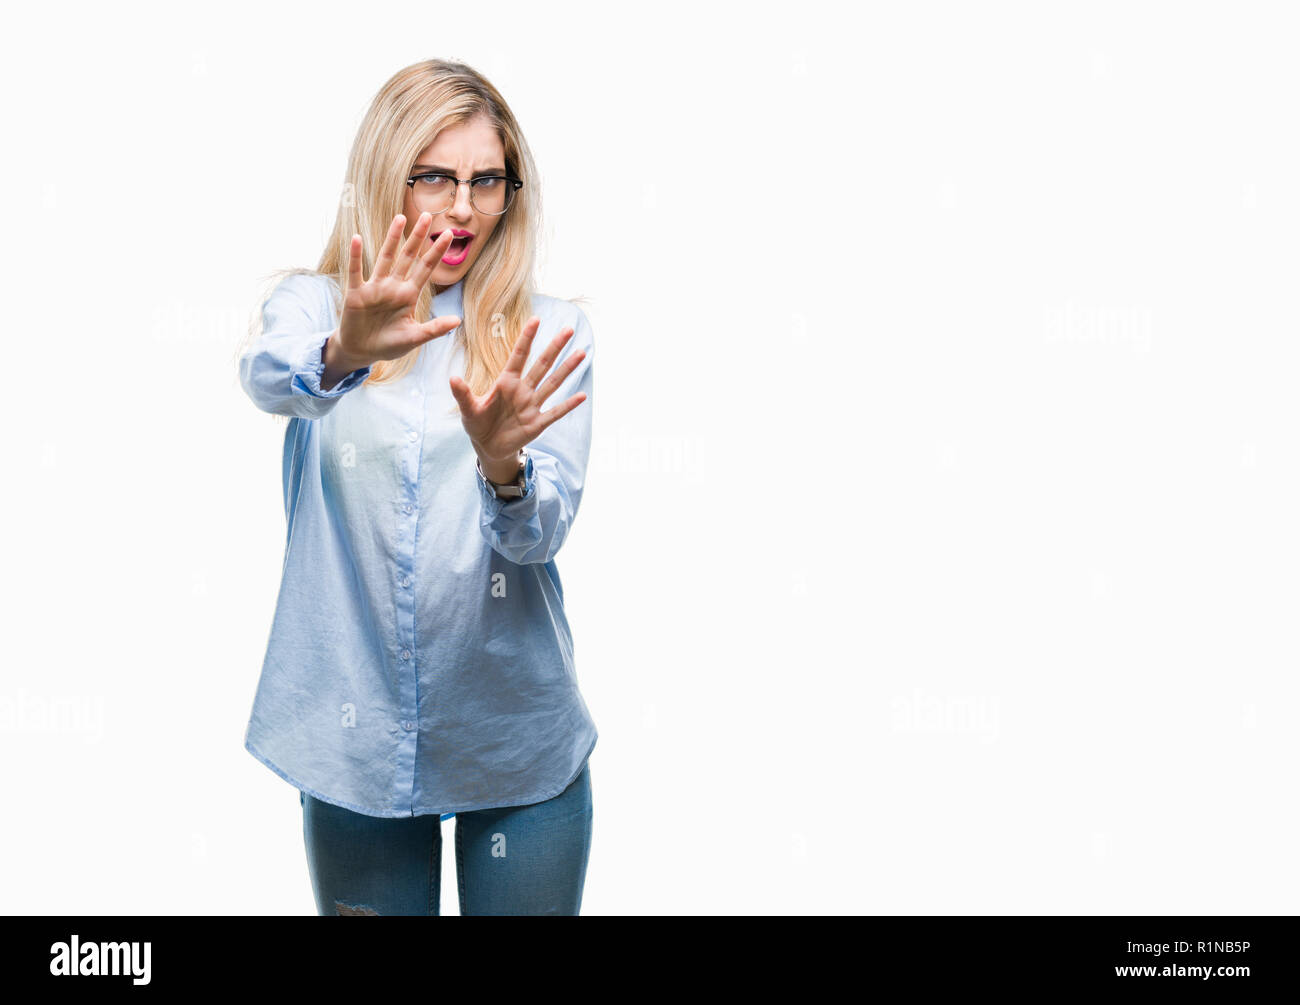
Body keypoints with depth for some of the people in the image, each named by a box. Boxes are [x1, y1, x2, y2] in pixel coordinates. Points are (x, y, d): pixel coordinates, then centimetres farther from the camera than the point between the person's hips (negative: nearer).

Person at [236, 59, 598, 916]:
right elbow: (268, 376, -23)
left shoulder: (549, 333, 0)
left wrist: (501, 465, -34)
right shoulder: (316, 303, 1)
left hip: (519, 738, 0)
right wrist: (342, 354, -46)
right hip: (358, 733, 0)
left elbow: (543, 530, -11)